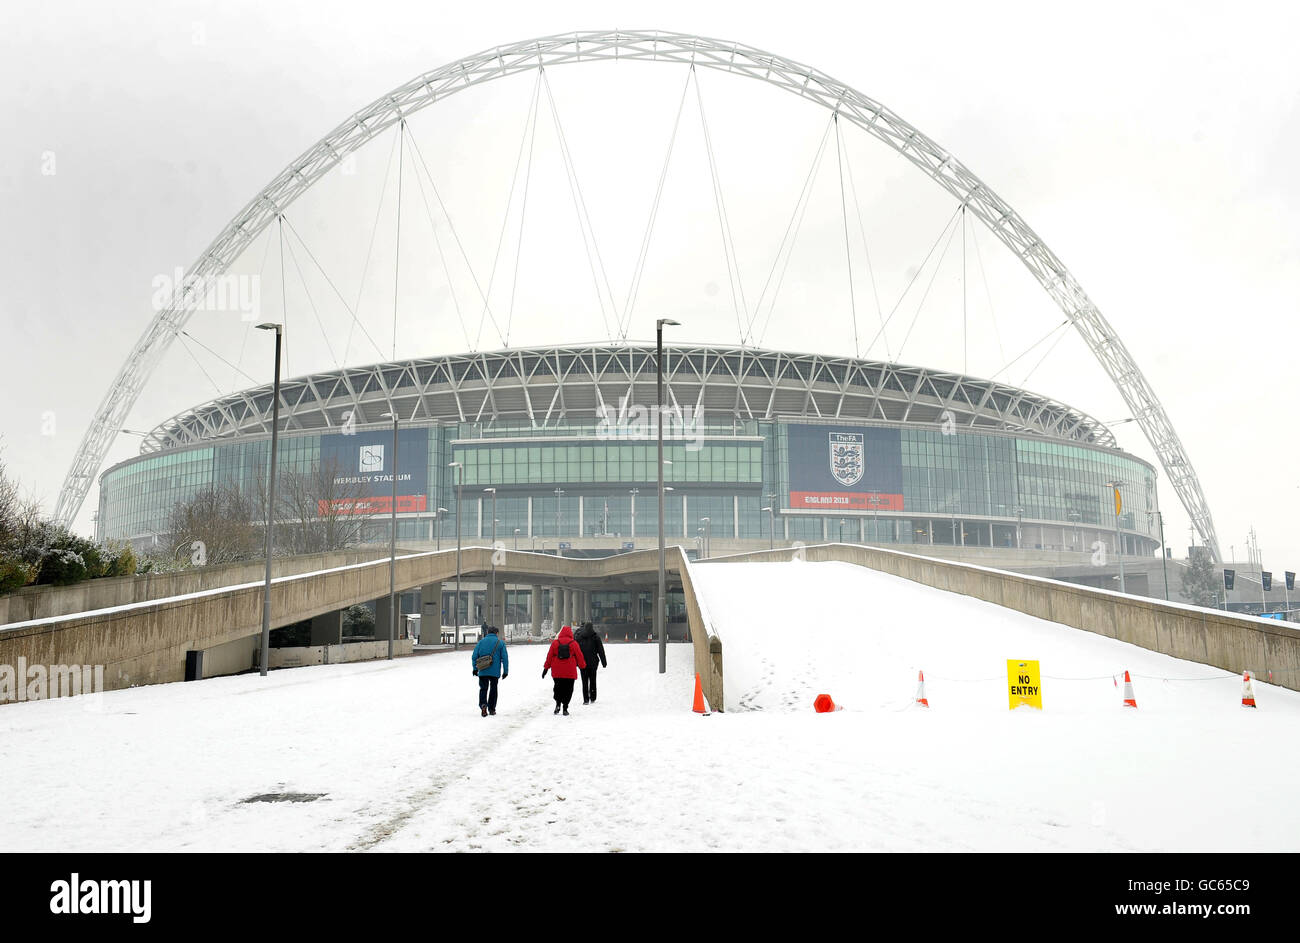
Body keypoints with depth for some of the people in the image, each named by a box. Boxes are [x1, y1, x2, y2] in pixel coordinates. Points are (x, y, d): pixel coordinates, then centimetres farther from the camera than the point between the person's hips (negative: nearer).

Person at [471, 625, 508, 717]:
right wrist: (505, 671, 2)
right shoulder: (500, 643, 1)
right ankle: (491, 709, 16)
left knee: (483, 688, 7)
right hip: (495, 672, -1)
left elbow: (474, 656, 2)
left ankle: (483, 704, -17)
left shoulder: (481, 641, 4)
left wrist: (475, 668, 10)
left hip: (483, 671, 1)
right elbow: (505, 658, -3)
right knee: (493, 689, 13)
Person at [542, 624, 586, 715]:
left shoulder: (555, 643, 0)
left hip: (557, 672, 1)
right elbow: (579, 656, 4)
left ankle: (558, 704, -1)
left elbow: (549, 656, 3)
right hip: (570, 673, -1)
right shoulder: (574, 644, -3)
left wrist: (546, 668, 11)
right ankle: (565, 708, 2)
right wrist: (582, 665, 22)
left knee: (558, 688, 17)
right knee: (568, 690, 5)